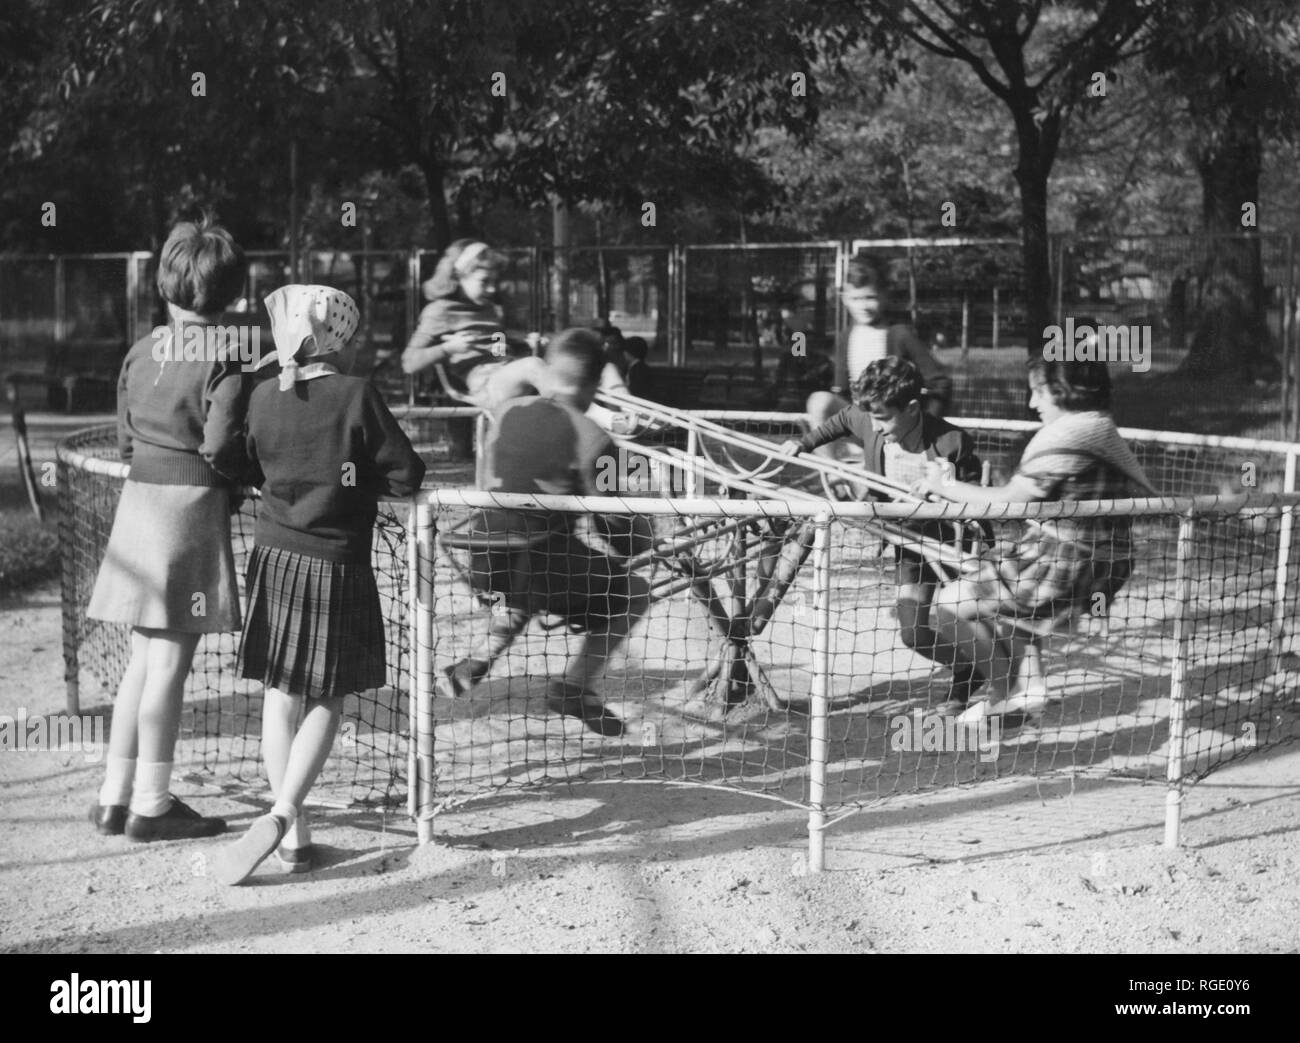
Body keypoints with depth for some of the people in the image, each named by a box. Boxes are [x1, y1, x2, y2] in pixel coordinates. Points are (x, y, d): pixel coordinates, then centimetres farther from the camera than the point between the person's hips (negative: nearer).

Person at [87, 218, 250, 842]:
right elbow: (221, 446, -17)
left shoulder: (141, 352, 9)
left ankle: (115, 796, 19)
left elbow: (125, 441, 15)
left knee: (144, 658, 15)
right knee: (170, 661, -1)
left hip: (138, 502, 7)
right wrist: (251, 466, 2)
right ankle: (150, 807, 5)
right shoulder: (226, 355, -11)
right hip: (192, 507, -7)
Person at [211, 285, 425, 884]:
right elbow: (406, 477, -11)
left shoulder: (263, 397, -2)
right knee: (325, 701, 9)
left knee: (280, 698, 12)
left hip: (274, 557, 4)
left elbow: (250, 472, 11)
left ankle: (295, 836, 14)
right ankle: (282, 814, -8)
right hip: (335, 565, -3)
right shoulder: (356, 396, -13)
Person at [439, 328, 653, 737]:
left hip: (485, 561, 6)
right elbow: (614, 523, -5)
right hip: (544, 557, -6)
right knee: (632, 593, 15)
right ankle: (573, 687, 6)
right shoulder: (592, 439, -6)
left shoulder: (507, 412, 9)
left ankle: (475, 665, 23)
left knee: (528, 587, 39)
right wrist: (642, 539, 16)